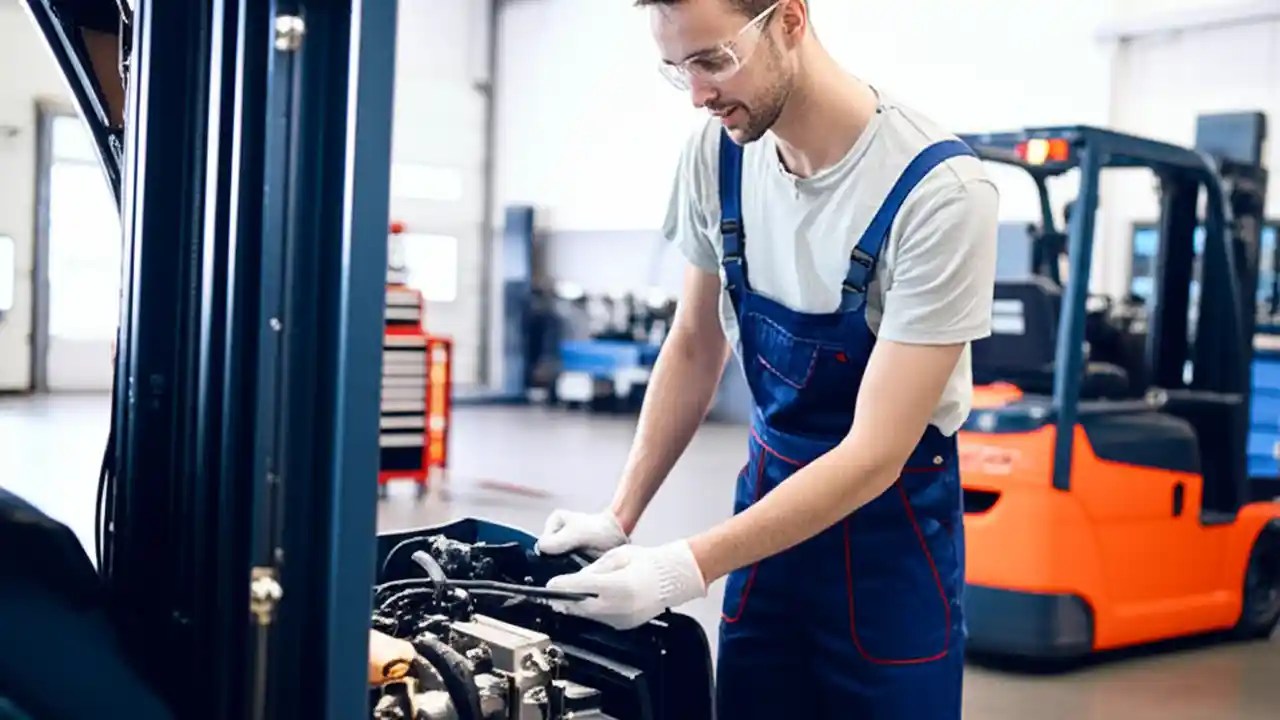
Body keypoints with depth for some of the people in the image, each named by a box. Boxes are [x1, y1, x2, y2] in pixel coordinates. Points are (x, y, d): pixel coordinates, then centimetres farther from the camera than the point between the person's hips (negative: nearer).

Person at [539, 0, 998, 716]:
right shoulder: (717, 154, -8)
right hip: (771, 492, 5)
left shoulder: (939, 190, -25)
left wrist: (689, 568, -29)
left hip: (890, 519, -4)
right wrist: (620, 517, 0)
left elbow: (875, 455, -25)